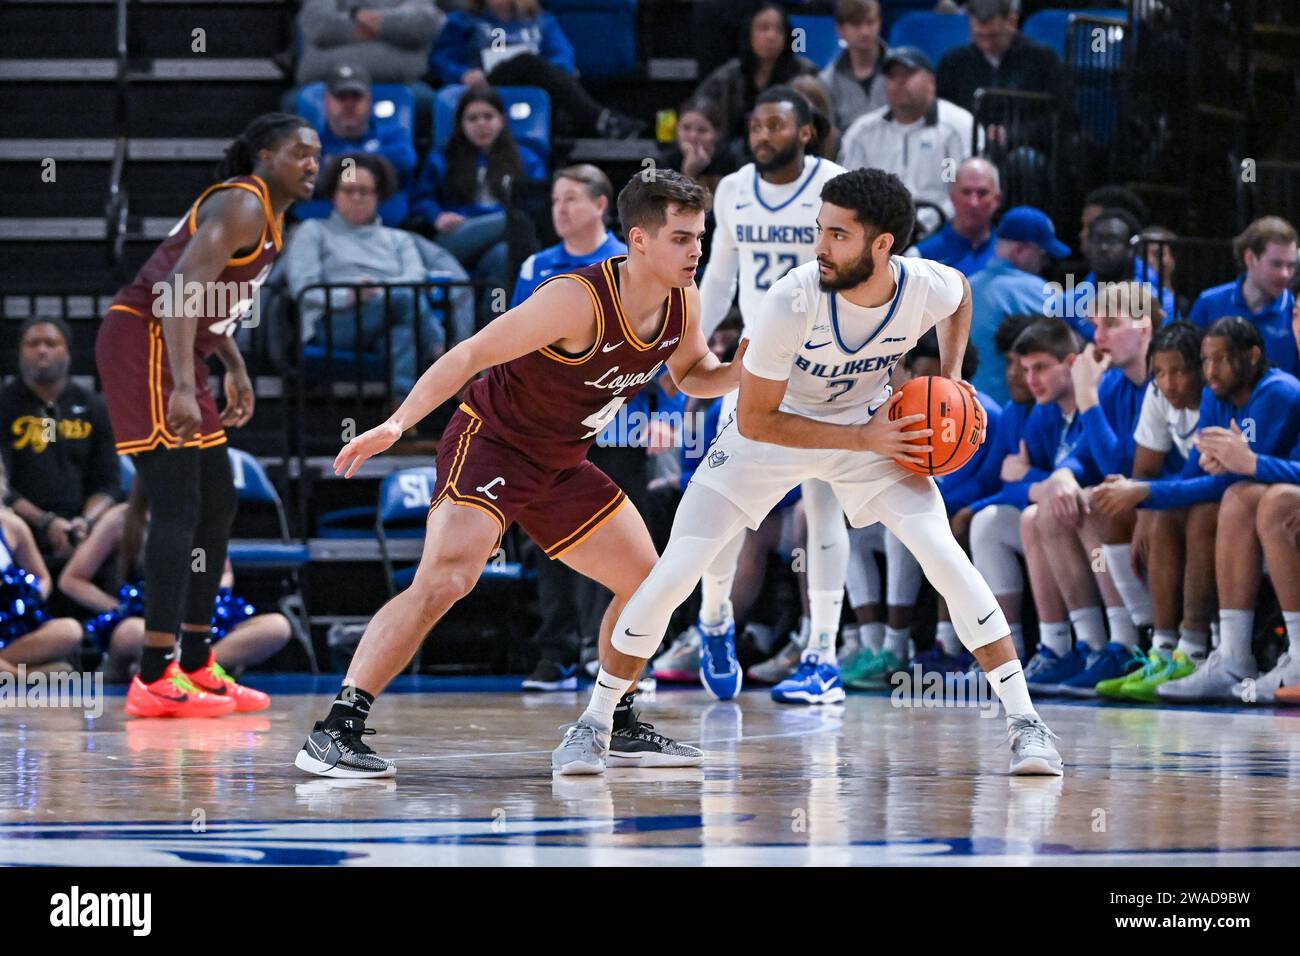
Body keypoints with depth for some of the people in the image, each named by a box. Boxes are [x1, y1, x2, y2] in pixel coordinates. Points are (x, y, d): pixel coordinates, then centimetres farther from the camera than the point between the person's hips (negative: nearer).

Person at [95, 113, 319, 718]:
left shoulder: (266, 214, 17)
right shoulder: (242, 207, -16)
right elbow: (181, 289, -27)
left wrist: (235, 368, 24)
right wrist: (183, 388, -35)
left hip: (176, 353, 11)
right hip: (143, 344, -11)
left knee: (218, 504, 13)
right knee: (179, 506, -15)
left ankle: (194, 666, 20)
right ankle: (154, 680, -17)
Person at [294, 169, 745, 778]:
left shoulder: (681, 302, -5)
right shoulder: (580, 300, -28)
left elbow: (693, 375, 16)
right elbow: (471, 355, -26)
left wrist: (743, 372, -7)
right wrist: (397, 424, -36)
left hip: (562, 464, 9)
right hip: (490, 445, -8)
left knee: (647, 582, 11)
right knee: (446, 579, -27)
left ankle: (616, 726, 30)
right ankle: (334, 733, -29)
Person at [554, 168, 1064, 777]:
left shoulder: (928, 288, -24)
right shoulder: (793, 301, -35)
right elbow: (754, 421, -24)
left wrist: (951, 379, -8)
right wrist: (862, 440, -27)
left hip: (870, 422, 2)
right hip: (771, 428, -2)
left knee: (947, 561, -16)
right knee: (673, 574, -10)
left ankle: (1024, 722, -5)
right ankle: (595, 722, 10)